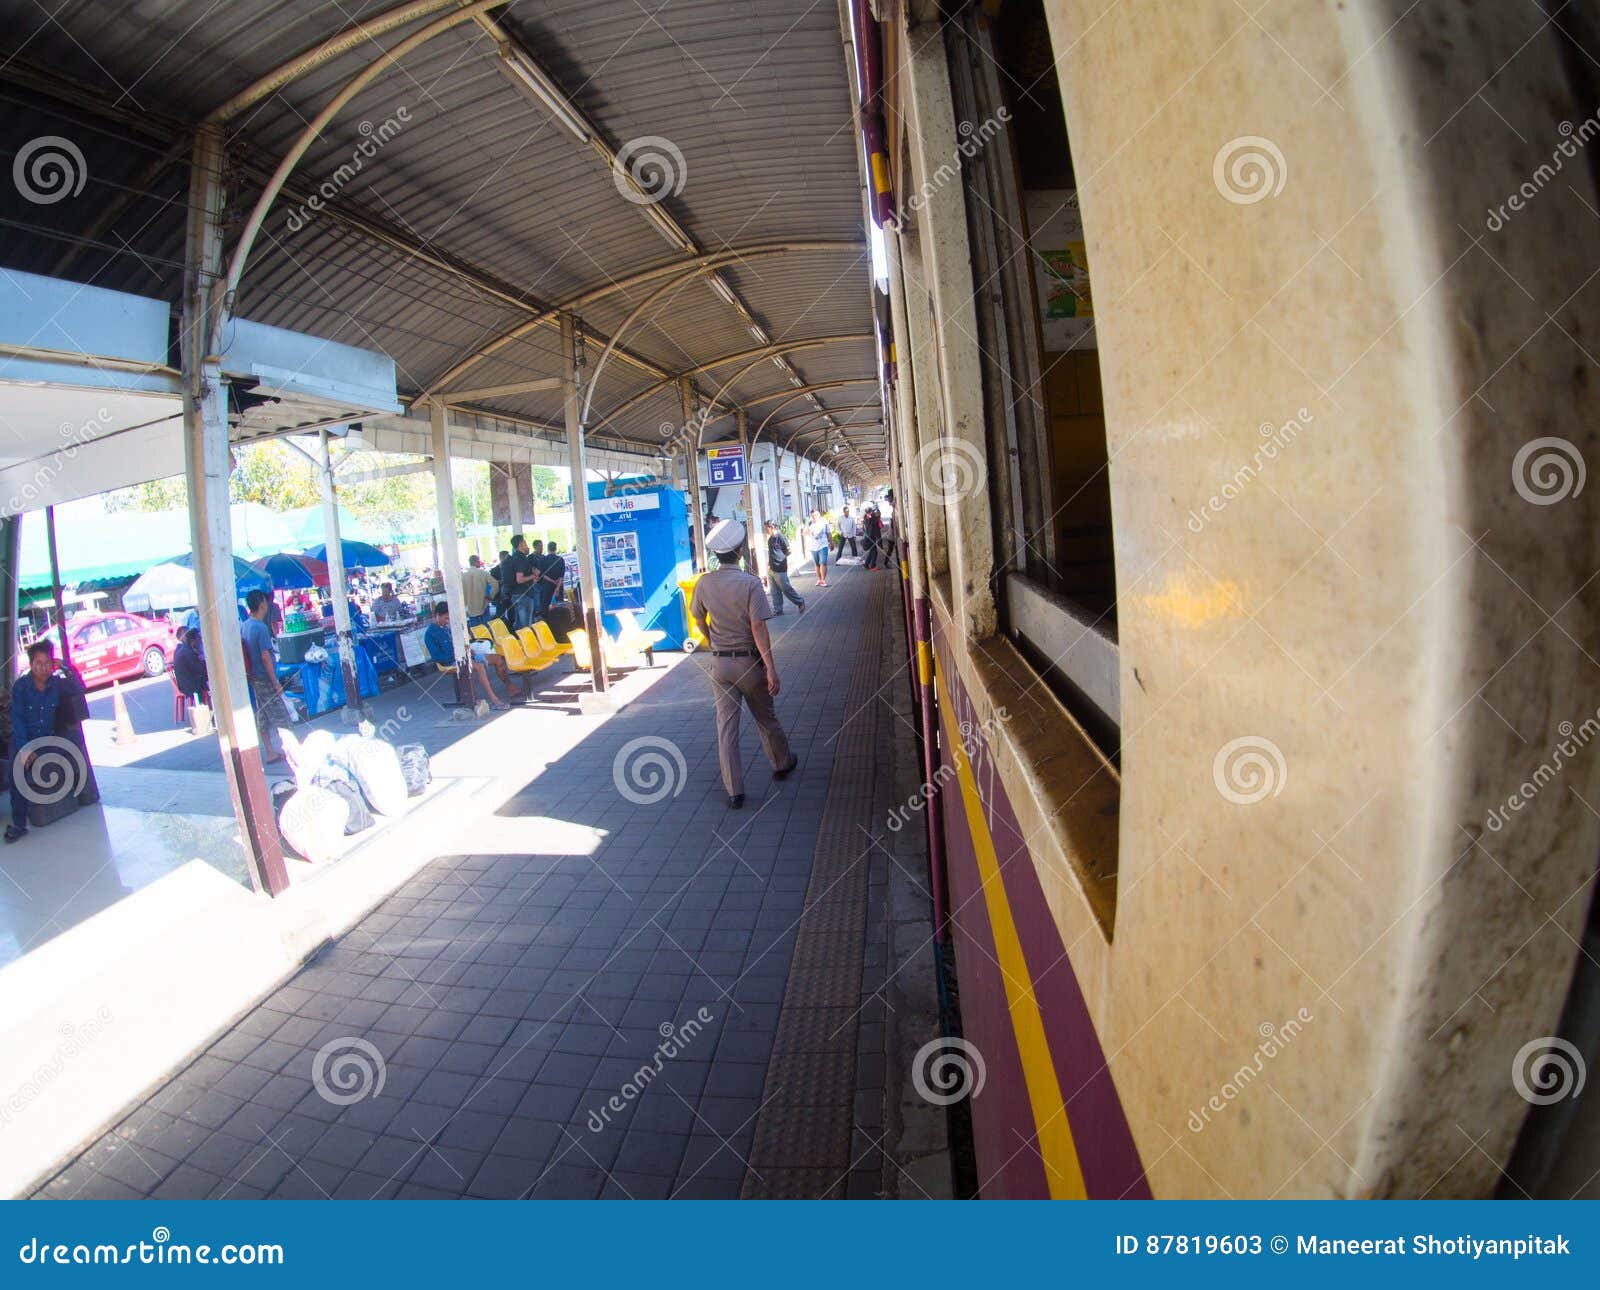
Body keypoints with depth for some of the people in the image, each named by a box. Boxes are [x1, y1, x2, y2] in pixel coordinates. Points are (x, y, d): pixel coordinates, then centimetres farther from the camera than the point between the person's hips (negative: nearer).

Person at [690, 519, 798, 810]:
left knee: (726, 726, 5)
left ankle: (734, 791, 7)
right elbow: (758, 628, -20)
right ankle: (782, 764, 39)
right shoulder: (750, 583, -17)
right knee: (765, 718, 17)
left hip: (719, 663, 3)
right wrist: (771, 668, -17)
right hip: (748, 662, -3)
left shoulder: (704, 583, -3)